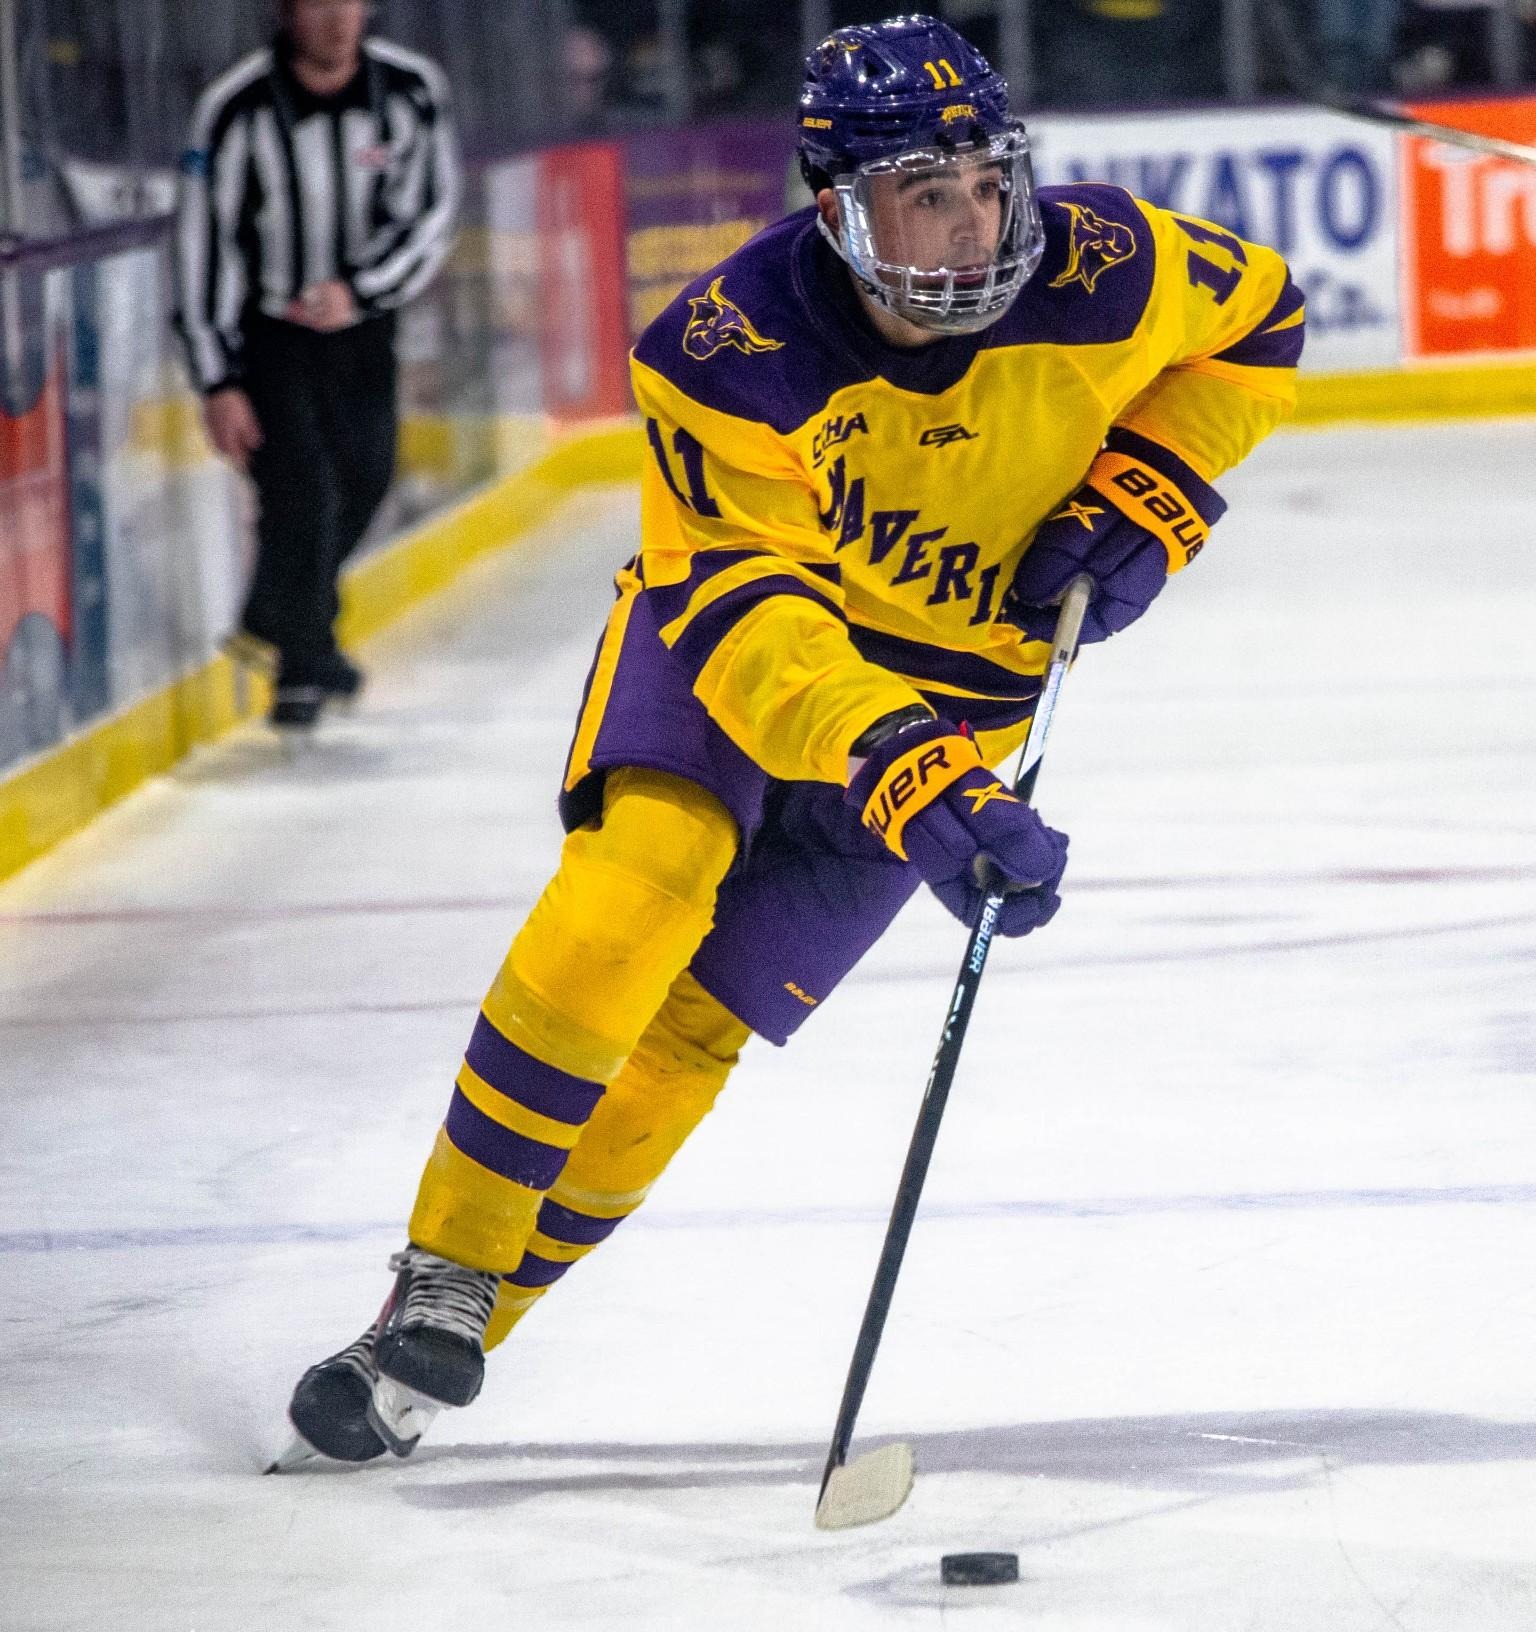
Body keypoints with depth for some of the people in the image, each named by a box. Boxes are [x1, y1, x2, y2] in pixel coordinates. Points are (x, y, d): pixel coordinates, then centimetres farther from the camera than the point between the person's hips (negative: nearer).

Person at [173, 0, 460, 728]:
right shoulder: (236, 110, -24)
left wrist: (359, 292, -23)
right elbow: (204, 244, -19)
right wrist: (218, 382, -20)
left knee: (363, 480, 13)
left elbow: (430, 215, -7)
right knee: (303, 490, -13)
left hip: (361, 320, 4)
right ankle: (302, 667, 6)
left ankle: (278, 621, 39)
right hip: (263, 331, -4)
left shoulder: (412, 91, -15)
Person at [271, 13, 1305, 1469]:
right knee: (631, 885, -29)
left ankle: (453, 1334, 3)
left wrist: (1146, 498, -14)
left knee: (688, 1021, -9)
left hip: (951, 675, 1)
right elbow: (744, 605, -32)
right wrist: (906, 783, -45)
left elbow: (1257, 320, -1)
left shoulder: (1099, 273, -22)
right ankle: (444, 1271, -17)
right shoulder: (731, 353, -29)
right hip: (729, 629, -1)